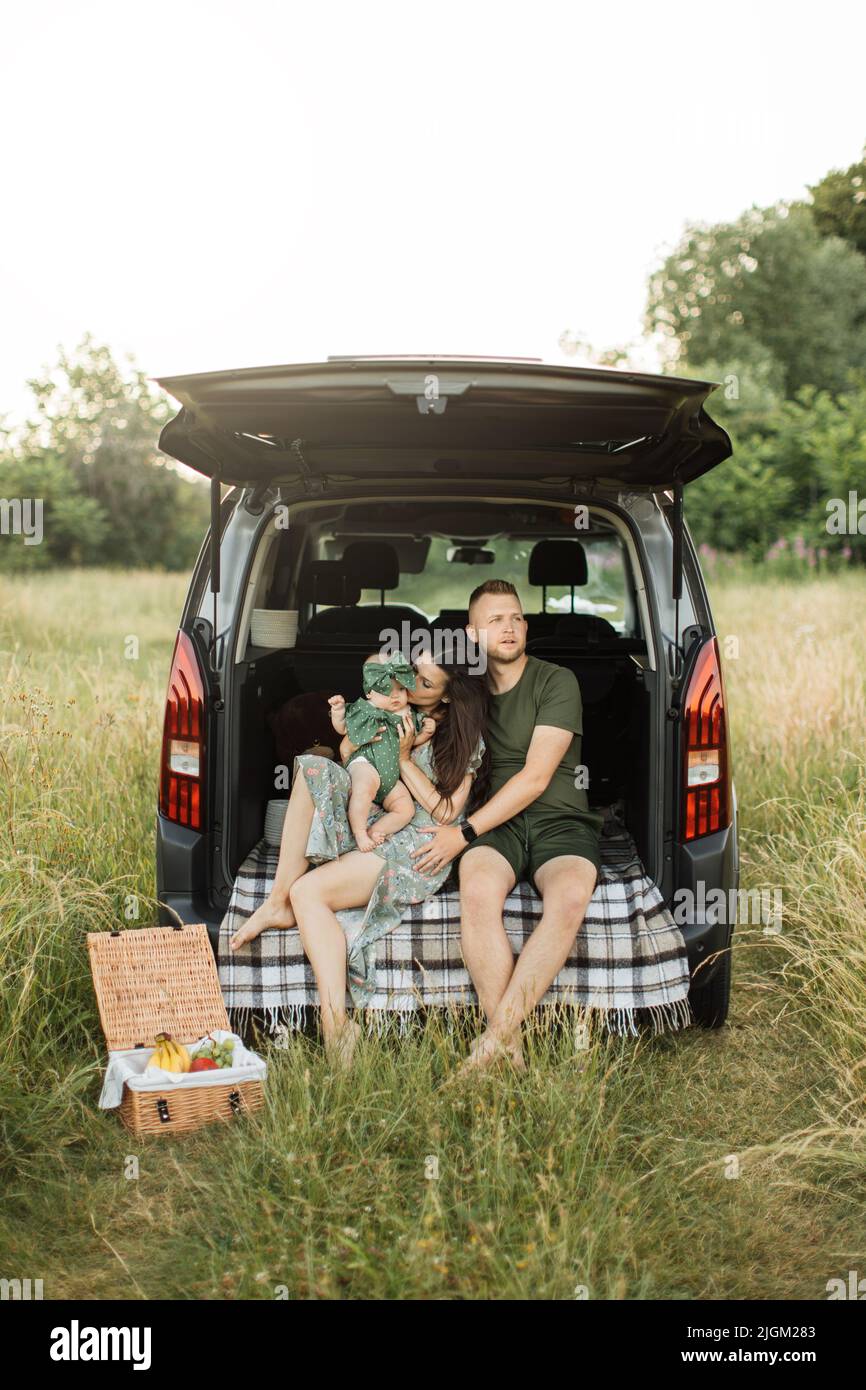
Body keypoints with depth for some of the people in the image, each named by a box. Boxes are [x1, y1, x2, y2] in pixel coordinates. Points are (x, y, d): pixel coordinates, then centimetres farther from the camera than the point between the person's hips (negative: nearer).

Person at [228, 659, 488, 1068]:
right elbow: (354, 771, 17)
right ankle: (278, 900, -20)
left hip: (417, 845, -7)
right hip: (371, 828, 7)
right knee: (313, 770, -18)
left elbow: (446, 813, -7)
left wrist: (405, 759, -11)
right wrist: (349, 734, -4)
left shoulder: (465, 737, -2)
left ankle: (337, 1026, -33)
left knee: (309, 891, -27)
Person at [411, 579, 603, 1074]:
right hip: (495, 824, 2)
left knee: (570, 898, -35)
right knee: (478, 892, -33)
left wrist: (465, 833, -14)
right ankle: (510, 1048, -30)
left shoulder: (556, 682, 2)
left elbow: (536, 778, -8)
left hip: (560, 820, -2)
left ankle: (497, 1033, -31)